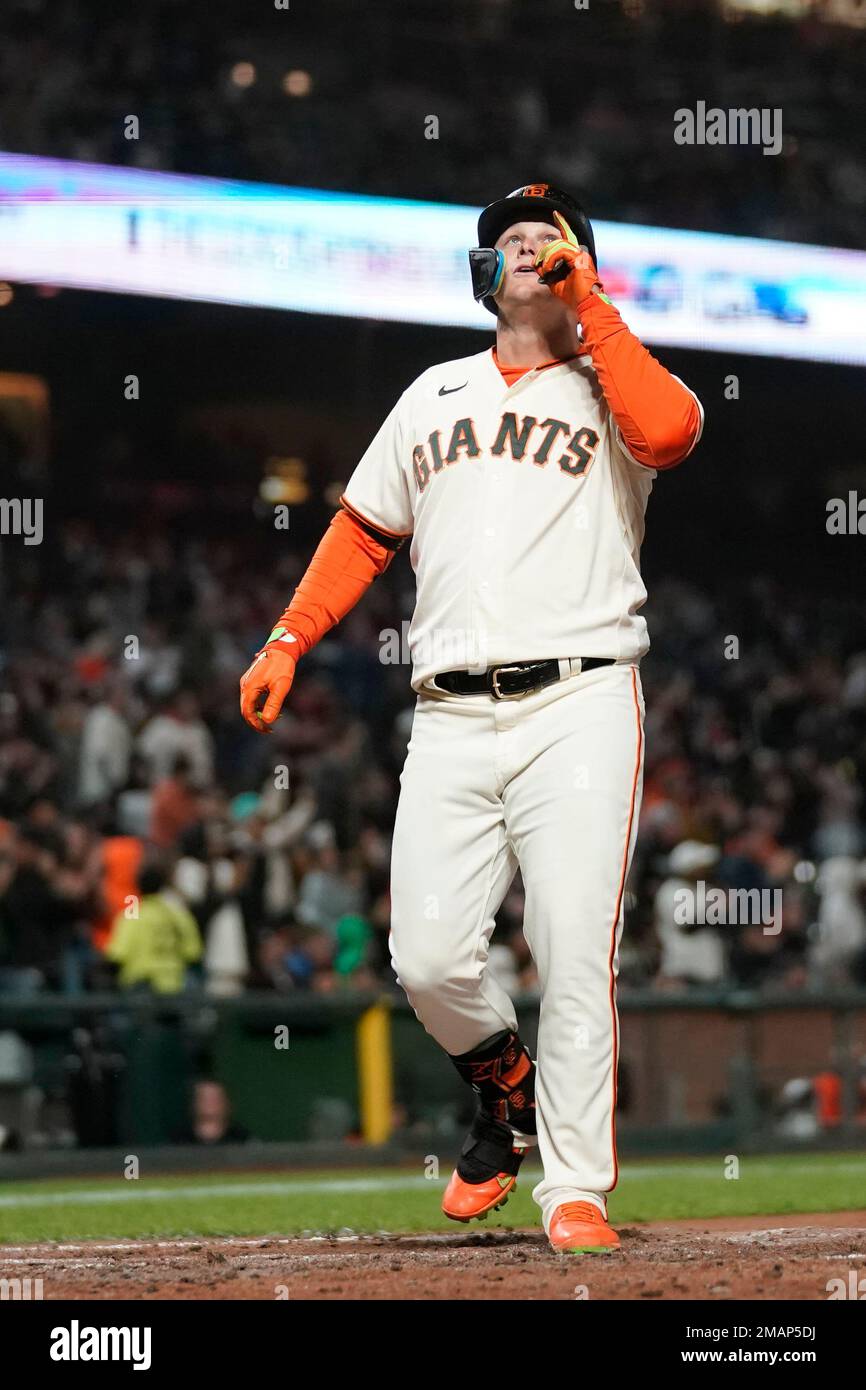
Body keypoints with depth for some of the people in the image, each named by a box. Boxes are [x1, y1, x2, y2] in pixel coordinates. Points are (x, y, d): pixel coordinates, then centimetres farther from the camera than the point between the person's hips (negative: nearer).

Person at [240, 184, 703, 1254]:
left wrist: (588, 304, -6)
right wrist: (287, 642, 14)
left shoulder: (607, 391, 10)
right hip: (450, 717, 3)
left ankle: (575, 1189, -5)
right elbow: (363, 531, 25)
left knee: (575, 954, -12)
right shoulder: (436, 395, 23)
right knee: (428, 958, -8)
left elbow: (670, 430, -14)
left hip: (578, 704, -3)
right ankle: (505, 1087, 22)